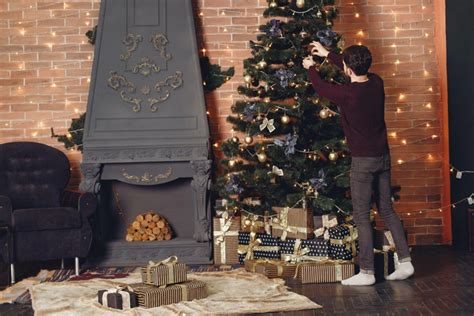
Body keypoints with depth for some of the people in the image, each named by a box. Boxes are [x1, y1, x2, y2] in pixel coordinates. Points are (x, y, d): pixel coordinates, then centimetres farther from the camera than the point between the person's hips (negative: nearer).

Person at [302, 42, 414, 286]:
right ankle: (405, 262, 17)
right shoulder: (377, 83, -1)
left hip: (363, 161, -7)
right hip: (383, 156, 7)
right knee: (387, 211, 15)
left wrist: (310, 67, 22)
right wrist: (327, 54, 30)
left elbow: (320, 88, 1)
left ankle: (366, 272, 5)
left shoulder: (347, 94, -19)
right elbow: (357, 73, 21)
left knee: (362, 216, 1)